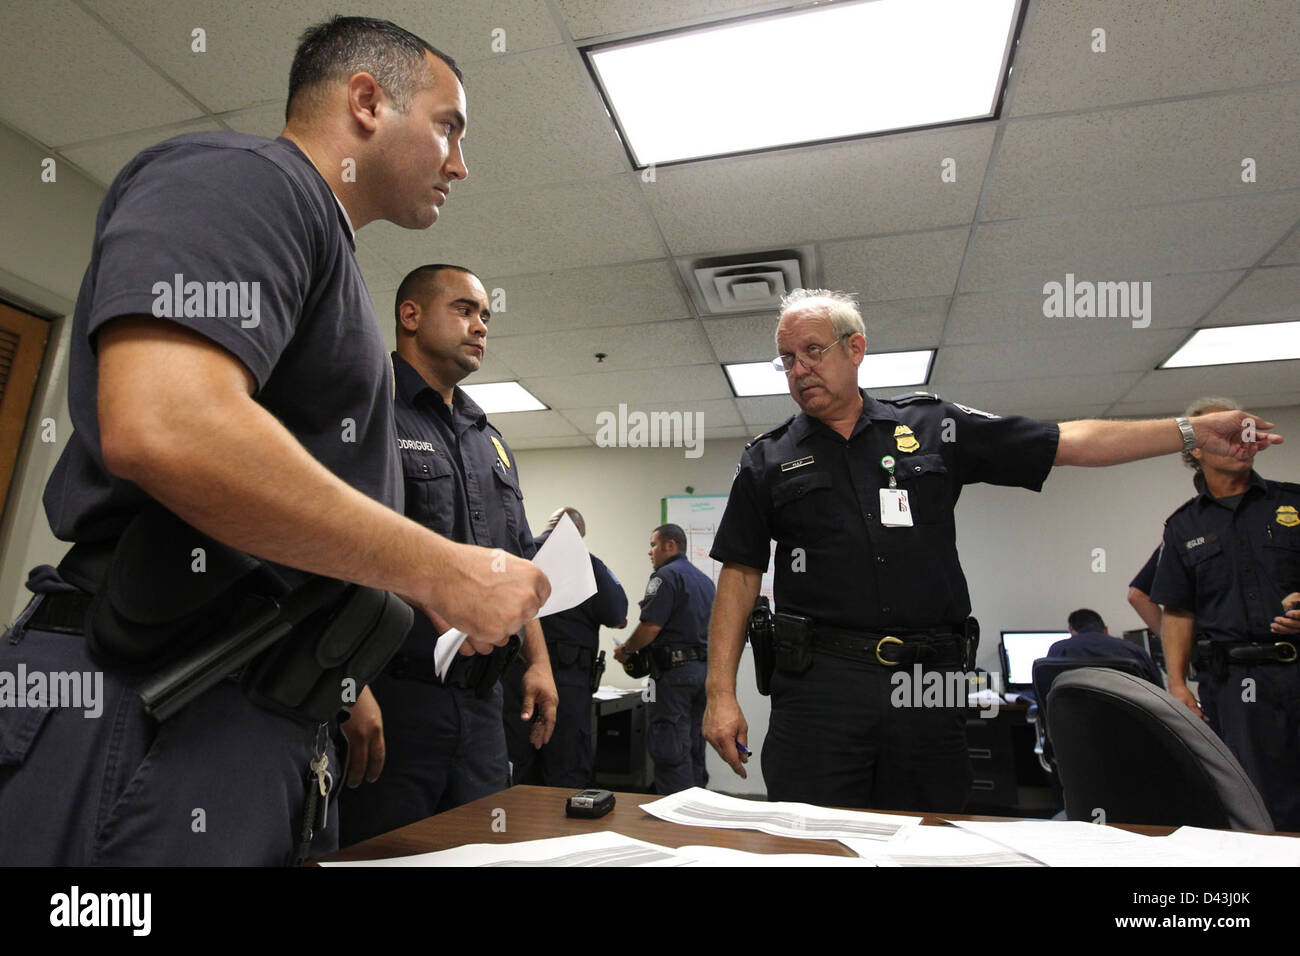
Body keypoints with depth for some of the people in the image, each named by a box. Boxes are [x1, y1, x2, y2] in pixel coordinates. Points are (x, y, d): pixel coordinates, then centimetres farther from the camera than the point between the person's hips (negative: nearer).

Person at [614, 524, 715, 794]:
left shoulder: (666, 576, -10)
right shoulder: (704, 579, 17)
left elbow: (650, 627, -18)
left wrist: (625, 650, -2)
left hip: (674, 670, -9)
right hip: (703, 668, 9)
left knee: (670, 750, -4)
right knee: (694, 747, 15)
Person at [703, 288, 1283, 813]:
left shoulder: (932, 426, 9)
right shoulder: (768, 461, 8)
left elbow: (1067, 443, 12)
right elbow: (739, 576, 4)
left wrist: (1194, 432, 7)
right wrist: (722, 694, -3)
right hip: (820, 682, -1)